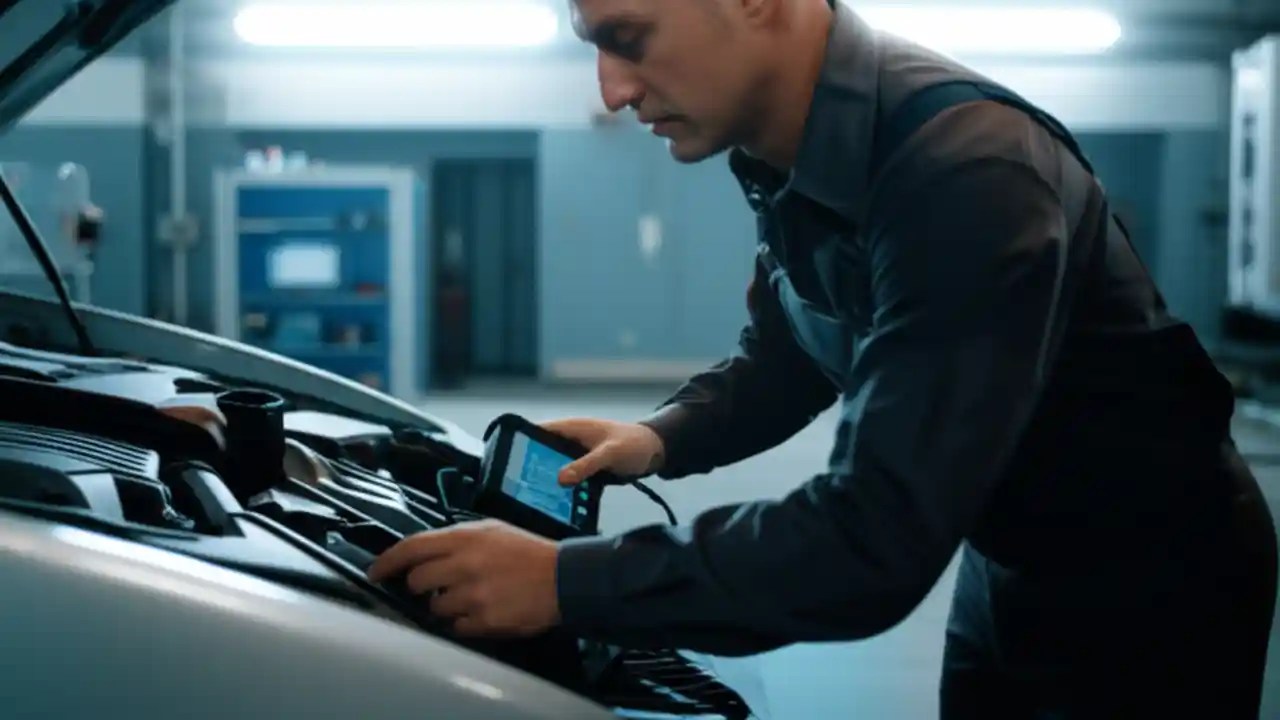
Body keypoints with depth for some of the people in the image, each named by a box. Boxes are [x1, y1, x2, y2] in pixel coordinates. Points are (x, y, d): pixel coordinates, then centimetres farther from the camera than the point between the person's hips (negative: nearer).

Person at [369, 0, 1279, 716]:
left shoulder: (965, 170, -33)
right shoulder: (791, 156, -6)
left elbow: (876, 542, -37)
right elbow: (782, 360, 12)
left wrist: (570, 585, -35)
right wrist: (661, 440, -8)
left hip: (1149, 585, -7)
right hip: (1008, 565, 7)